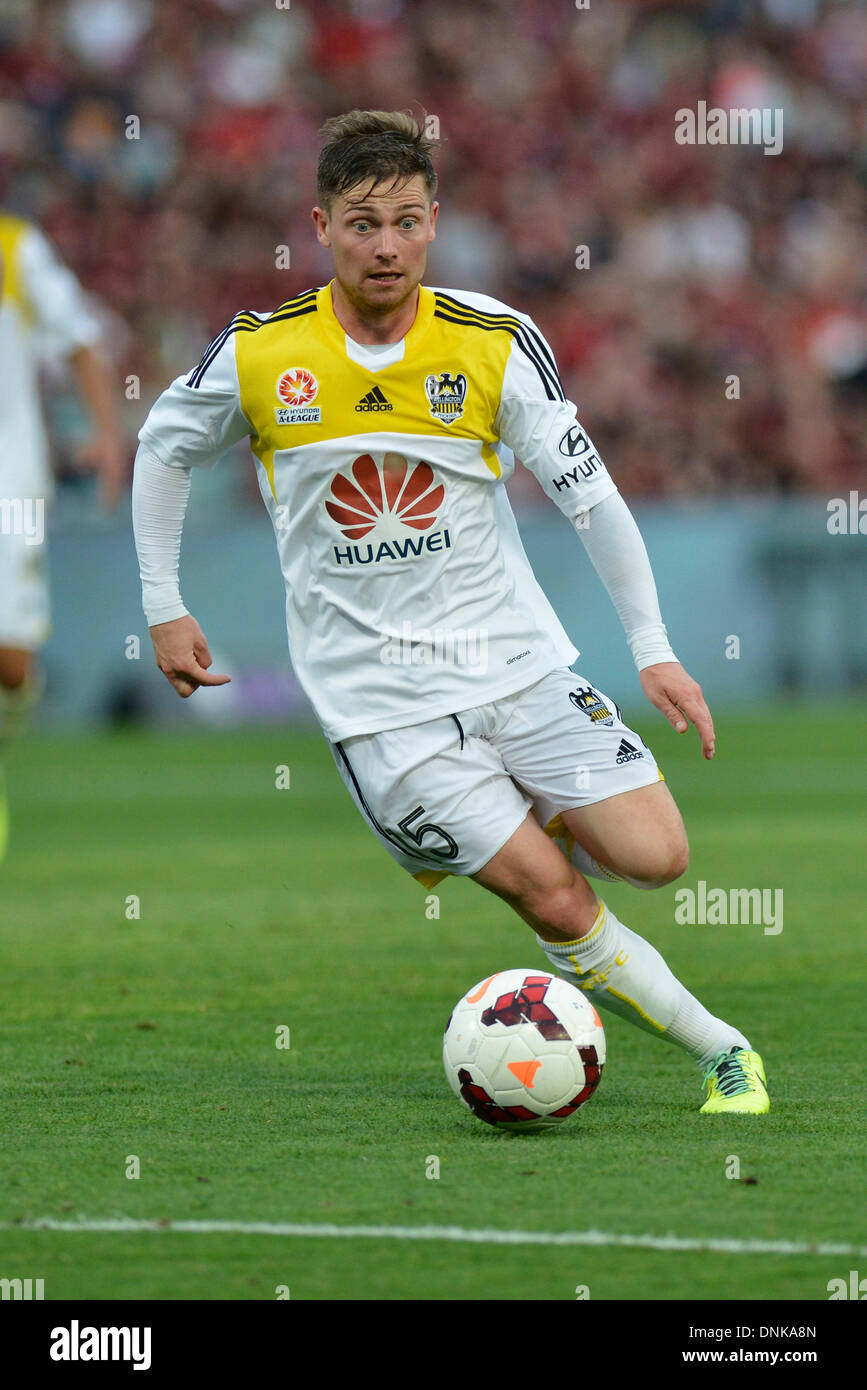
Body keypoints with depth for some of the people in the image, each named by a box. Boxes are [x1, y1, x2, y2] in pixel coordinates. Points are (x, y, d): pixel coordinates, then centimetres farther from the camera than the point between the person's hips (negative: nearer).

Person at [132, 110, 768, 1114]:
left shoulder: (494, 342, -7)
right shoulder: (259, 355, -7)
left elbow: (588, 492, -2)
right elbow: (163, 449, 12)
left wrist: (653, 649, -7)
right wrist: (163, 607, 9)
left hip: (515, 658, 2)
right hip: (379, 699, -2)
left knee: (653, 855, -9)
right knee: (555, 899, -12)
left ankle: (493, 829, 21)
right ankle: (719, 1053, 4)